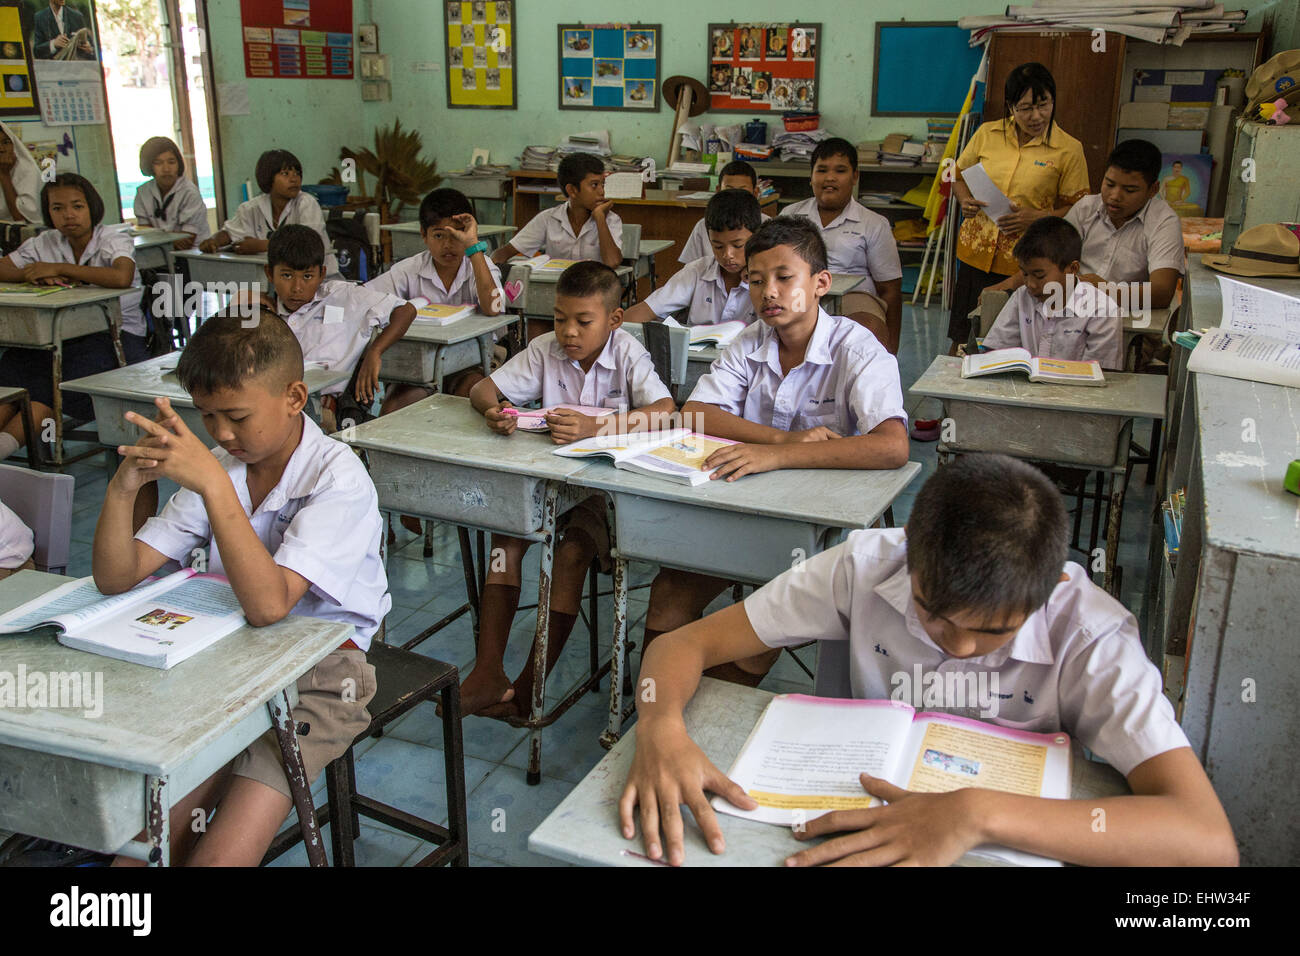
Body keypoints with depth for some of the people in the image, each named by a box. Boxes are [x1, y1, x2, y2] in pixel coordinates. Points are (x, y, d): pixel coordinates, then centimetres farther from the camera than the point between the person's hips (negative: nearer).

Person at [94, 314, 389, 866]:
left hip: (318, 676, -5)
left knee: (221, 856, -18)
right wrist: (122, 488, -19)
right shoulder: (216, 466, 2)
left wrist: (212, 482, -35)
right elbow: (115, 578, -1)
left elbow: (268, 604, -30)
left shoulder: (339, 478, -17)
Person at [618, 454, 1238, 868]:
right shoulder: (867, 567, -14)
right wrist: (660, 731, -32)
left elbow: (1210, 842, -31)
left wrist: (979, 814, -41)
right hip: (863, 821, 1)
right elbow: (687, 644, -10)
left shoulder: (1089, 635, -19)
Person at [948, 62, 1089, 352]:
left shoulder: (1069, 149, -3)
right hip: (976, 253, 3)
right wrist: (966, 202, -4)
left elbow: (1077, 209, 0)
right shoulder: (988, 133, 4)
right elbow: (960, 176, 17)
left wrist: (1035, 217, -17)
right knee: (963, 340, 9)